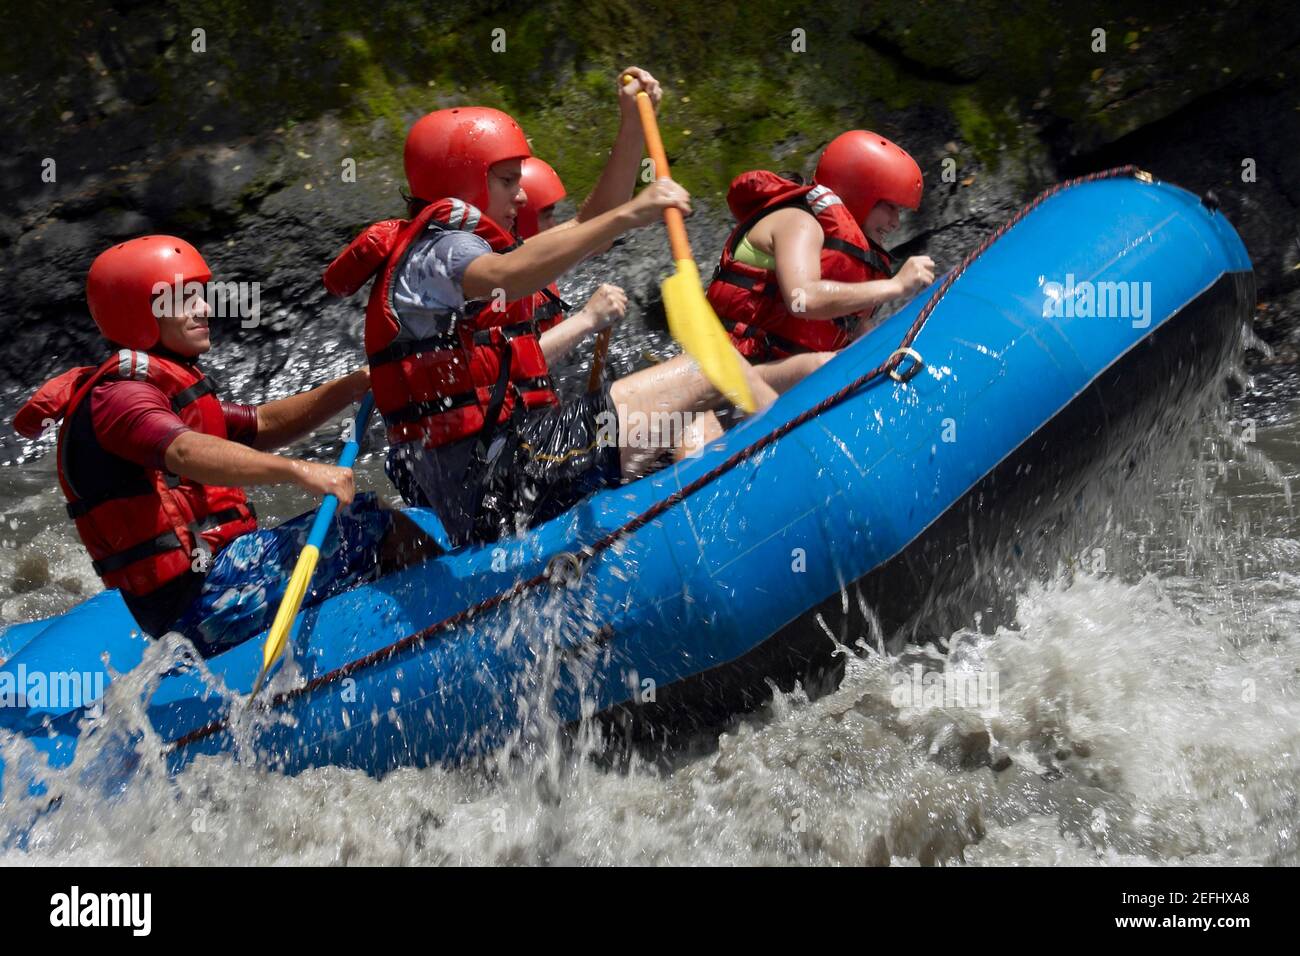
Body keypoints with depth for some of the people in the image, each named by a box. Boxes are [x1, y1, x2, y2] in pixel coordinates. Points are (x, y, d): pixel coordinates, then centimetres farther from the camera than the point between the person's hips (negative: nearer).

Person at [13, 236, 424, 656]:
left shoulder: (167, 387, 21)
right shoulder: (119, 396, -13)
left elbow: (263, 426, 21)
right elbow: (186, 453, -33)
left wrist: (356, 384, 10)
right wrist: (298, 471, -46)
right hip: (202, 601, -11)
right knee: (366, 521, -21)